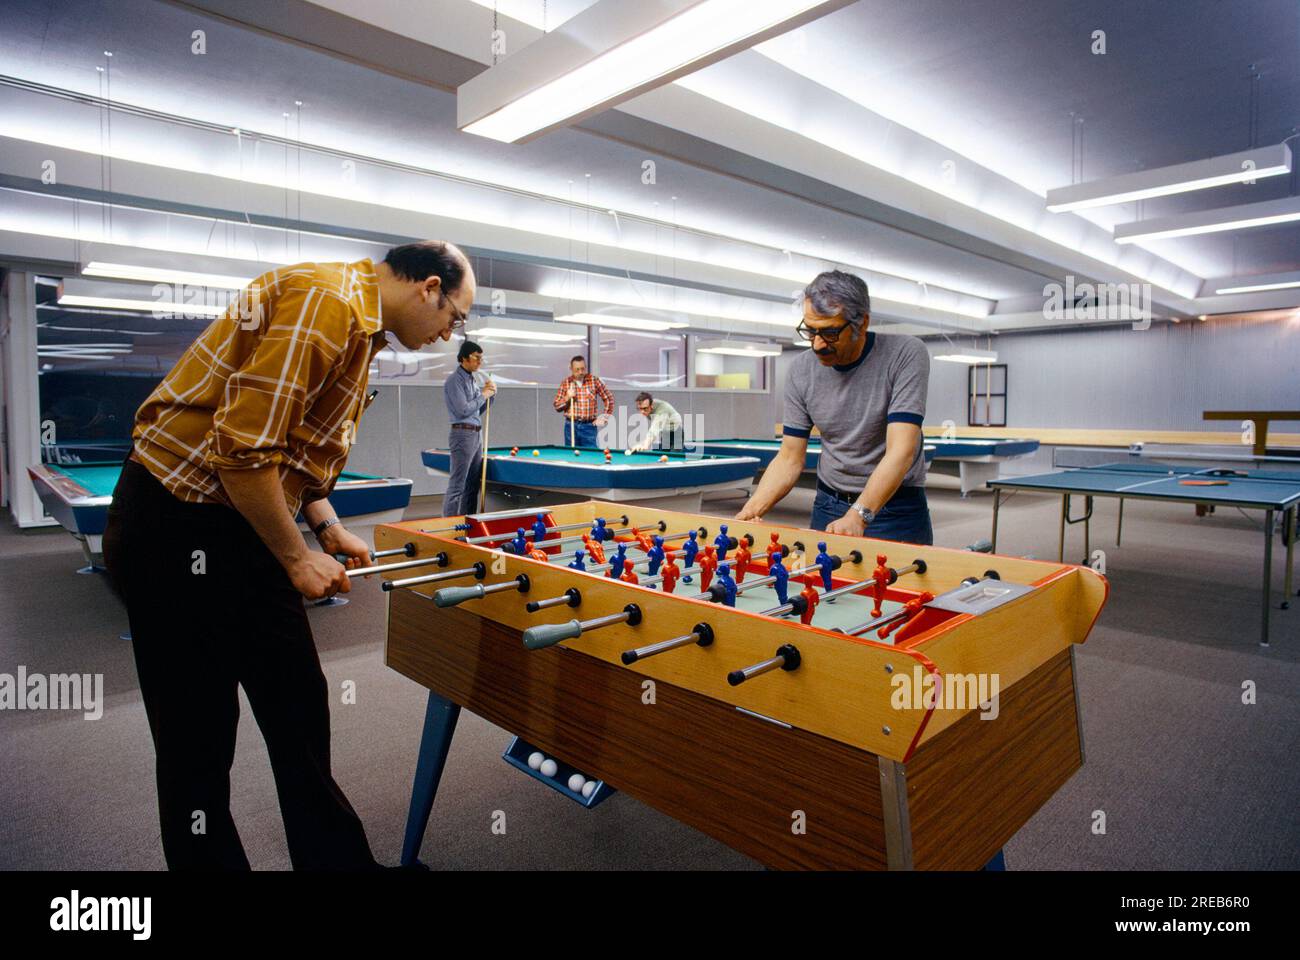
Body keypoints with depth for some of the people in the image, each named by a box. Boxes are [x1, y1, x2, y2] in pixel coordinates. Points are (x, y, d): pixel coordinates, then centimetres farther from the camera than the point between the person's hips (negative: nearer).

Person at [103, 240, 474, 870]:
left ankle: (338, 858, 30)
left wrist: (326, 527, 9)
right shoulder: (326, 300, -21)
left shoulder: (360, 324, 11)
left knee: (300, 709, 15)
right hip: (176, 529, -9)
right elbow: (243, 447, -26)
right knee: (199, 739, 4)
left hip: (241, 525, 10)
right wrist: (296, 557, -16)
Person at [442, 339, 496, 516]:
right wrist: (483, 395, -9)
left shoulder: (473, 379, 15)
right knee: (457, 485, -9)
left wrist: (490, 394, 6)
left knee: (472, 485, 11)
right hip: (463, 435, -9)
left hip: (476, 434, 9)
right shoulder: (455, 380, -11)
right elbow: (463, 410, -19)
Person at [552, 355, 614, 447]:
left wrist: (603, 418, 1)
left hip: (589, 426, -2)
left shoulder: (594, 380, 0)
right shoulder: (565, 383, 4)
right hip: (571, 426, 2)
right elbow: (557, 407, 6)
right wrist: (567, 398, -11)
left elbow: (609, 399, 6)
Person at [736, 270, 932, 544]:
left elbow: (901, 451, -25)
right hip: (828, 506, 3)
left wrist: (858, 516, -38)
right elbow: (789, 459, -2)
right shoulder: (800, 371, -6)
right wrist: (752, 509, -18)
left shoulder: (906, 354, -17)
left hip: (897, 509, -3)